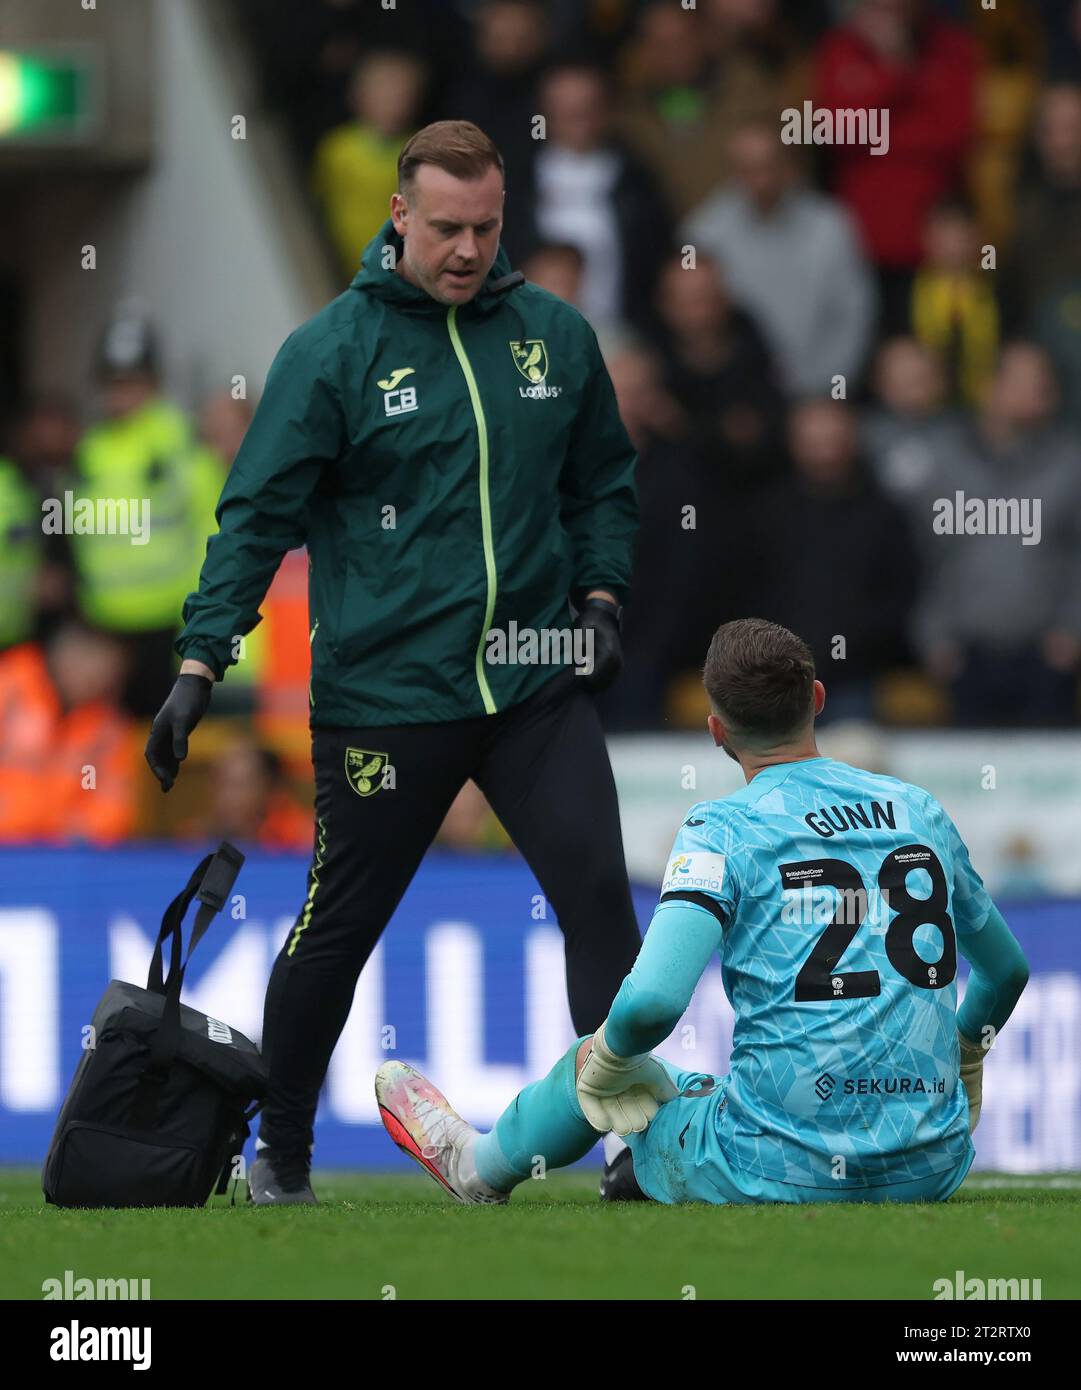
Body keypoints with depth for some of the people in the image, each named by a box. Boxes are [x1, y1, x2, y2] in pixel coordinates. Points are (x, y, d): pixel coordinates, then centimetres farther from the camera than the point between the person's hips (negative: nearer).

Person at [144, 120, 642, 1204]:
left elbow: (603, 483, 19)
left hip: (537, 687, 3)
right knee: (338, 930, 6)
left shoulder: (555, 336, 5)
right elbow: (260, 515, -6)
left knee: (601, 898, -8)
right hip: (381, 697, -3)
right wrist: (200, 665, -13)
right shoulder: (330, 352, -6)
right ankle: (280, 1150, 23)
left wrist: (599, 596, 4)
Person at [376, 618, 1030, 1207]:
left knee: (601, 1064, 24)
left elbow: (650, 1002, -21)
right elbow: (1008, 970, 22)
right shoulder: (920, 810, 7)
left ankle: (482, 1165, 51)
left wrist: (606, 1054, 2)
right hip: (933, 1170, 4)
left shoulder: (723, 831, -8)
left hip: (780, 1175, -4)